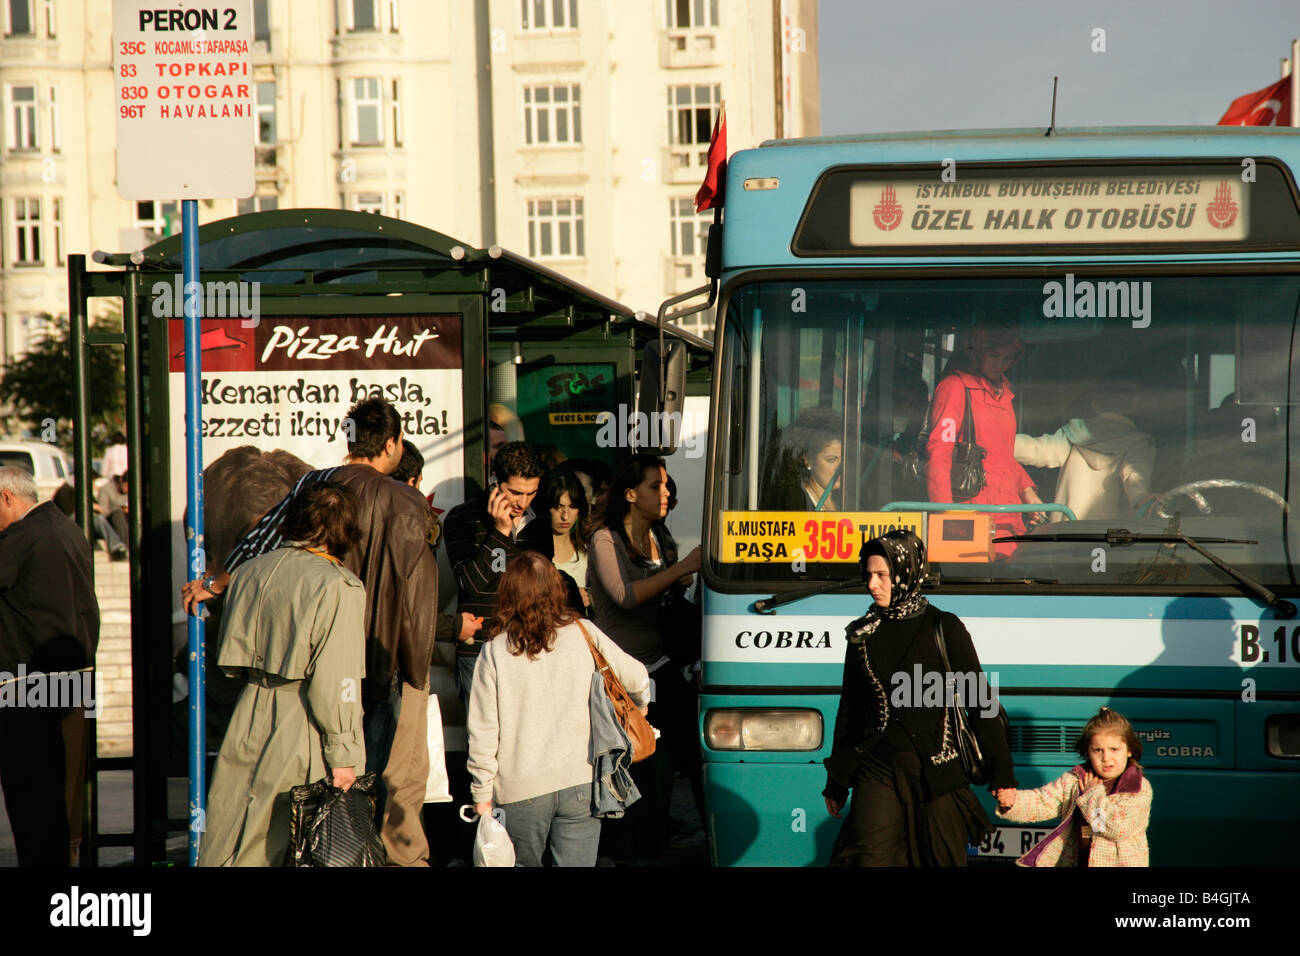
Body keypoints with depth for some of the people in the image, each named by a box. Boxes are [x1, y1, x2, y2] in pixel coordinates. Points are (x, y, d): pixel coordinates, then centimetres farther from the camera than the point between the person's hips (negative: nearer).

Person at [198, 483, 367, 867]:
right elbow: (334, 682, -16)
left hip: (251, 716, 6)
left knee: (228, 845, 8)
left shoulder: (249, 572, 6)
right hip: (302, 731, -6)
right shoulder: (338, 588, -13)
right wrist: (342, 752, -10)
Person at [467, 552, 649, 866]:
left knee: (523, 863, 16)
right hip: (581, 782, 1)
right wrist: (640, 703, 34)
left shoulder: (495, 651, -4)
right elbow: (635, 676, 11)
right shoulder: (583, 634, 0)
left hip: (521, 790, -1)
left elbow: (483, 730, -4)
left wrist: (482, 793, 4)